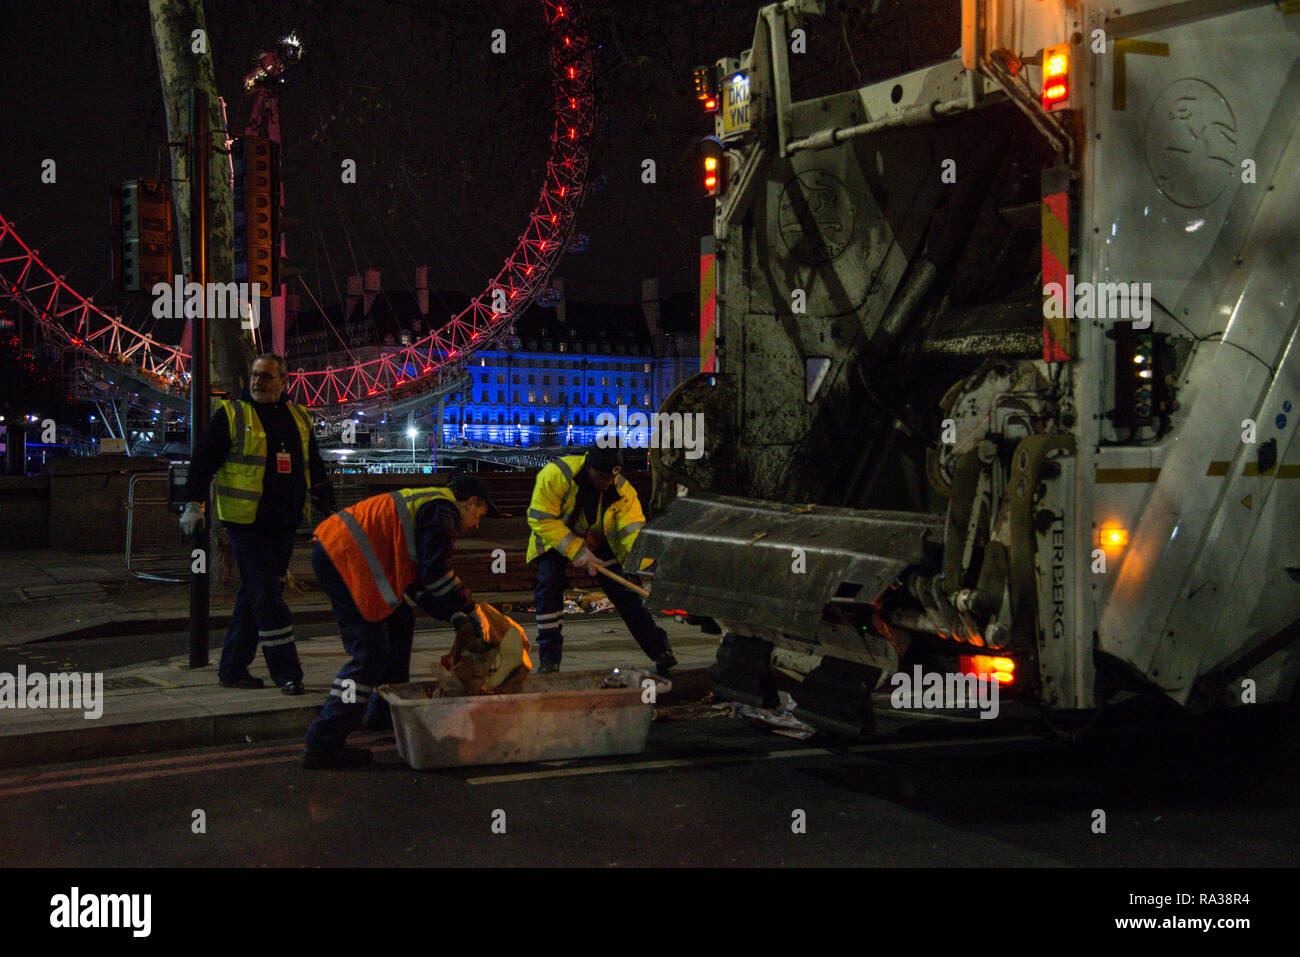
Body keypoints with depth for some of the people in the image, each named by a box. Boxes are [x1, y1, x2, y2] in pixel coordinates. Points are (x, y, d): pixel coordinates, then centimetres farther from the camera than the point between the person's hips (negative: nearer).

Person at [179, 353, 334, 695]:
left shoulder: (298, 416, 15)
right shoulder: (231, 414, -1)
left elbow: (314, 467, 24)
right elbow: (204, 458, -3)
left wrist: (329, 506, 24)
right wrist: (194, 503, -9)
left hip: (283, 524, 6)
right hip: (246, 522, -6)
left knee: (253, 596, 11)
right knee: (266, 598, -8)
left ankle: (232, 669, 19)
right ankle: (286, 672, -5)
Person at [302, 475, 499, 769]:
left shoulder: (426, 504, 28)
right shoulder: (442, 511, -4)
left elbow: (417, 580, 25)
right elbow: (436, 573, -15)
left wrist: (456, 617, 17)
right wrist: (471, 611, -5)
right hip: (343, 557, -11)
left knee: (400, 624, 23)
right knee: (370, 654, -9)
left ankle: (384, 712, 33)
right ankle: (322, 746, -9)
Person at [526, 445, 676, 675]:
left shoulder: (622, 490, -22)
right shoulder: (555, 476, -32)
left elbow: (633, 530, -28)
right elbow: (542, 520, -29)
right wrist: (576, 550, -34)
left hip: (599, 543, 2)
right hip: (556, 541, -2)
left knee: (625, 592, -6)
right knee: (549, 584, -22)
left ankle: (660, 651, 3)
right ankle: (549, 659, -12)